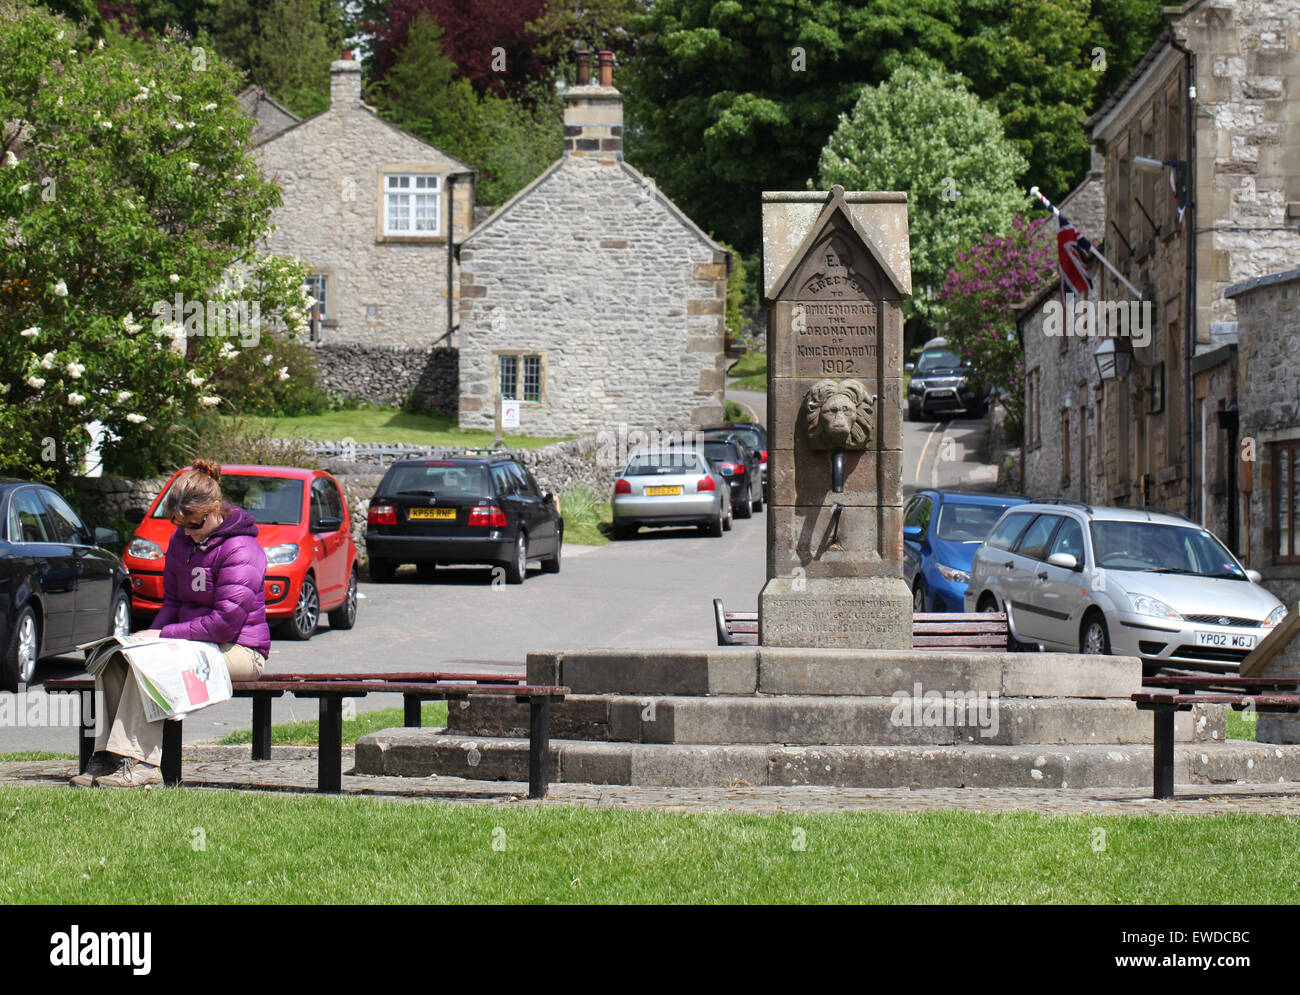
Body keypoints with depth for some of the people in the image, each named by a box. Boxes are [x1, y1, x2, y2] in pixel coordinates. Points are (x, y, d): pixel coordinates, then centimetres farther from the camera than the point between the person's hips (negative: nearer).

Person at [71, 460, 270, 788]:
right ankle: (108, 755, -17)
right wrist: (151, 635, -5)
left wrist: (164, 635, -21)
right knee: (112, 657, -11)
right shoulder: (181, 540, 12)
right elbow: (172, 602, 17)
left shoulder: (240, 549, -16)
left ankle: (138, 763, -33)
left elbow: (226, 622, -22)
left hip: (240, 651, -9)